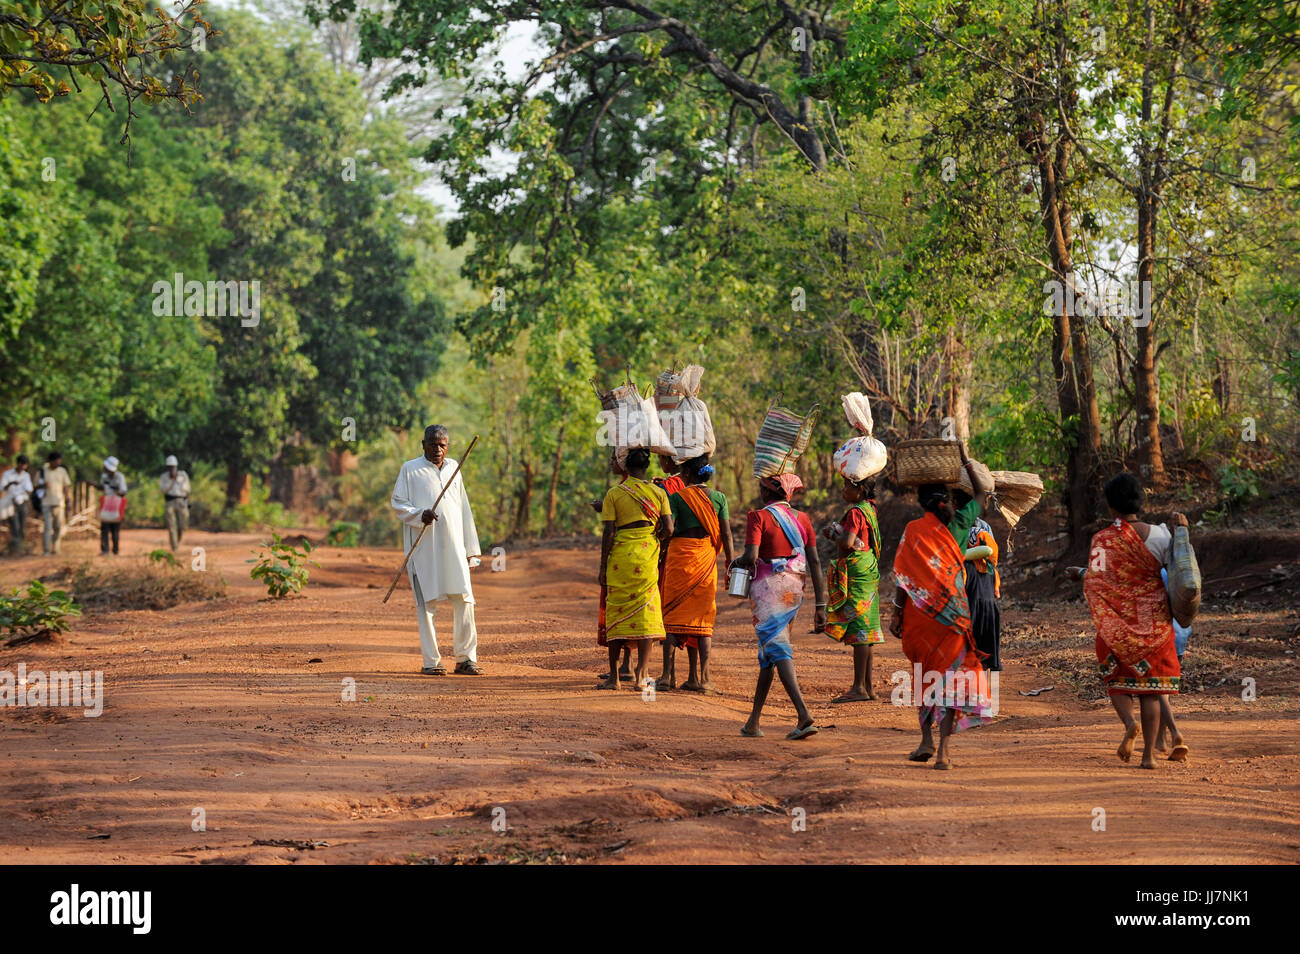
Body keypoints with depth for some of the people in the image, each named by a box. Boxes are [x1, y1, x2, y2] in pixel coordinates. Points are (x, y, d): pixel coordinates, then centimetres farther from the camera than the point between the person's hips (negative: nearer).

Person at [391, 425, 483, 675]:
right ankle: (431, 662, 1)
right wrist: (419, 515, -20)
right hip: (423, 548, -4)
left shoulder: (453, 468, 16)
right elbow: (397, 503, 0)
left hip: (453, 546, 4)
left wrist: (470, 547, 16)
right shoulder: (410, 469, 4)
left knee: (464, 601, -3)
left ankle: (466, 659, 3)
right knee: (426, 603, -3)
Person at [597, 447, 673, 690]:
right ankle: (640, 676, 0)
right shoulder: (658, 493, 3)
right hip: (647, 558, 1)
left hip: (620, 556, -1)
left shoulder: (613, 494, -1)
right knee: (645, 613, 5)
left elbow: (609, 533, -4)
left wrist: (603, 567, 1)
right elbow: (668, 529, -3)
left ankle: (613, 676, 6)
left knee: (617, 613, 6)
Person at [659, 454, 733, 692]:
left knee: (672, 615, 4)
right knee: (702, 619, 8)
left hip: (680, 557, -2)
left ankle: (668, 675, -3)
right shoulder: (719, 498, 4)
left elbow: (668, 529, -14)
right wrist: (730, 563, 7)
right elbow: (726, 534, 1)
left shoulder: (677, 498, -4)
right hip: (707, 560, 2)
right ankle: (701, 677, 2)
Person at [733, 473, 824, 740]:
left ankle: (804, 715, -26)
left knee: (777, 650, -9)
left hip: (768, 588, -6)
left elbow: (751, 556, -19)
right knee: (768, 651, 15)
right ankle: (753, 721, 20)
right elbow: (815, 562, 4)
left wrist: (738, 562, 5)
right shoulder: (802, 518, 9)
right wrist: (820, 605, 5)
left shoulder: (758, 516, -7)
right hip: (794, 589, 6)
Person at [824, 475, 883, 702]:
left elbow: (848, 543, -26)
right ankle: (867, 686, 15)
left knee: (859, 629, -10)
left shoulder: (855, 513, -15)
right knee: (866, 630, 11)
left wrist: (835, 535, -7)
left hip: (856, 573, -10)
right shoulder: (869, 509, 14)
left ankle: (859, 688, -11)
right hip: (869, 572, 10)